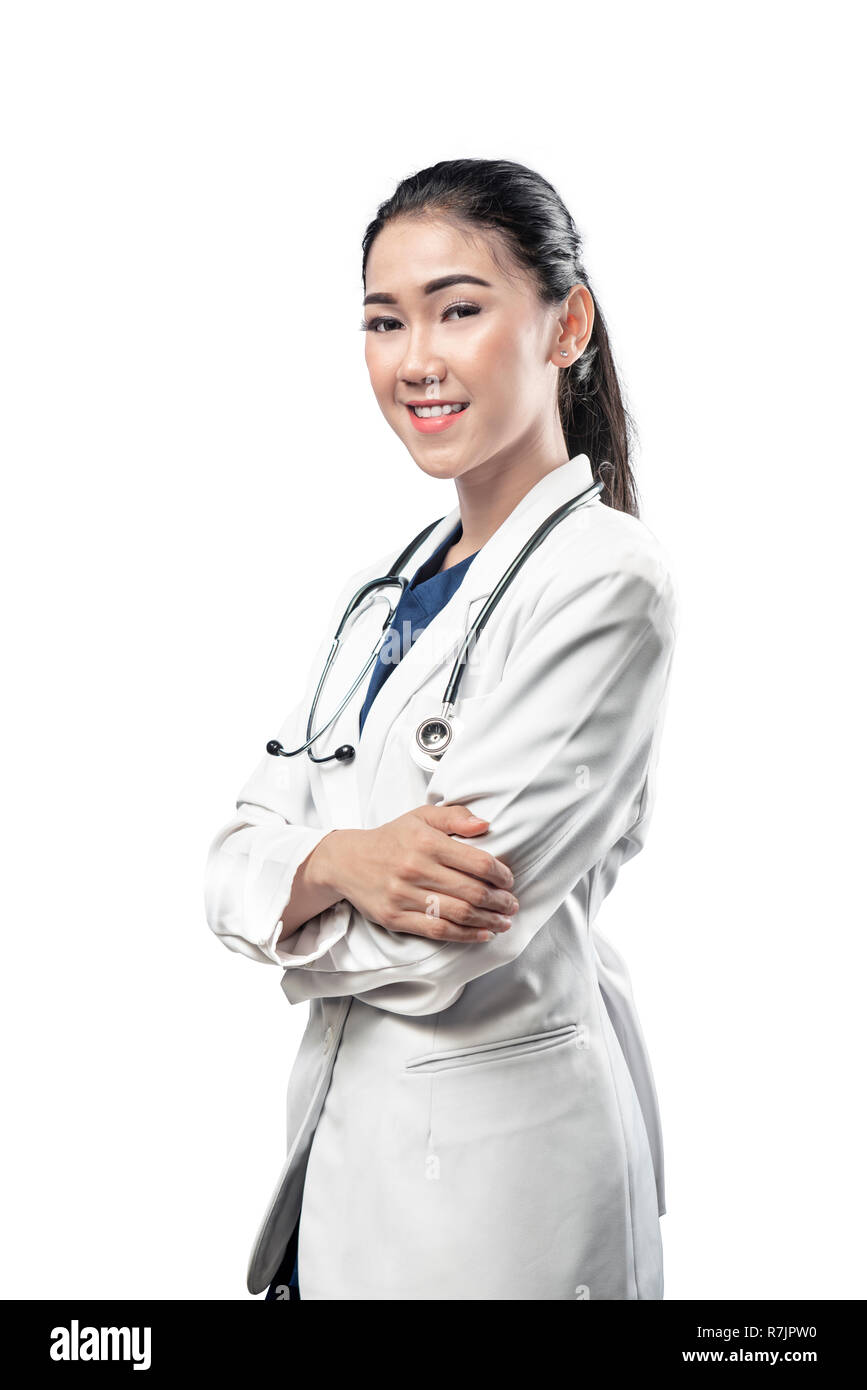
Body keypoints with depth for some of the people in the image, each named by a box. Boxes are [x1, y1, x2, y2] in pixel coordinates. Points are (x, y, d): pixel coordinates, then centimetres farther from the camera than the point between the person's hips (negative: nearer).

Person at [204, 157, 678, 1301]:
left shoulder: (608, 582, -17)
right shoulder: (382, 590, 8)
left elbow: (450, 940, -22)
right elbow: (236, 863, 2)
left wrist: (298, 912, -3)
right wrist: (342, 863, -19)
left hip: (499, 1160, -7)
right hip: (340, 1135, 7)